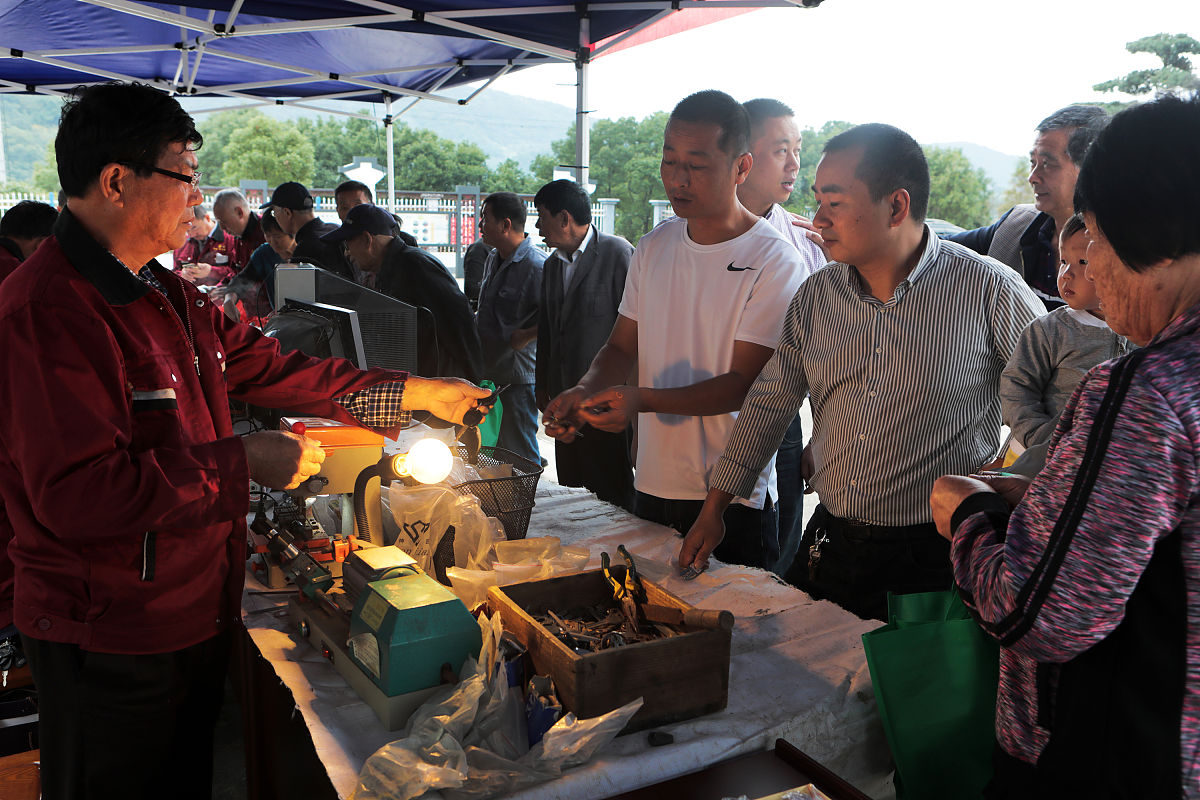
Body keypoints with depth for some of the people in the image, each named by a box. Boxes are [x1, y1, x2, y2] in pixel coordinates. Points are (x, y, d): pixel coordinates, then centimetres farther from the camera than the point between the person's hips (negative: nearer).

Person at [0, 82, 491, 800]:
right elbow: (79, 494, -30)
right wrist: (244, 462, -24)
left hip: (196, 609, 9)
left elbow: (268, 366, 11)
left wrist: (414, 392, 8)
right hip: (111, 645, -9)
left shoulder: (167, 295, 9)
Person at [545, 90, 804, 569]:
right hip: (652, 486, 5)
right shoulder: (653, 248, 6)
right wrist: (585, 391, -10)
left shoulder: (774, 262, -12)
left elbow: (745, 384, -17)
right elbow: (622, 346, 11)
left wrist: (644, 400, -29)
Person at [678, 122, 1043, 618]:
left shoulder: (989, 290, -11)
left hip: (933, 562, -4)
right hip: (828, 545, 4)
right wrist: (713, 511, 9)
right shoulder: (816, 296, 2)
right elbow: (769, 404, 9)